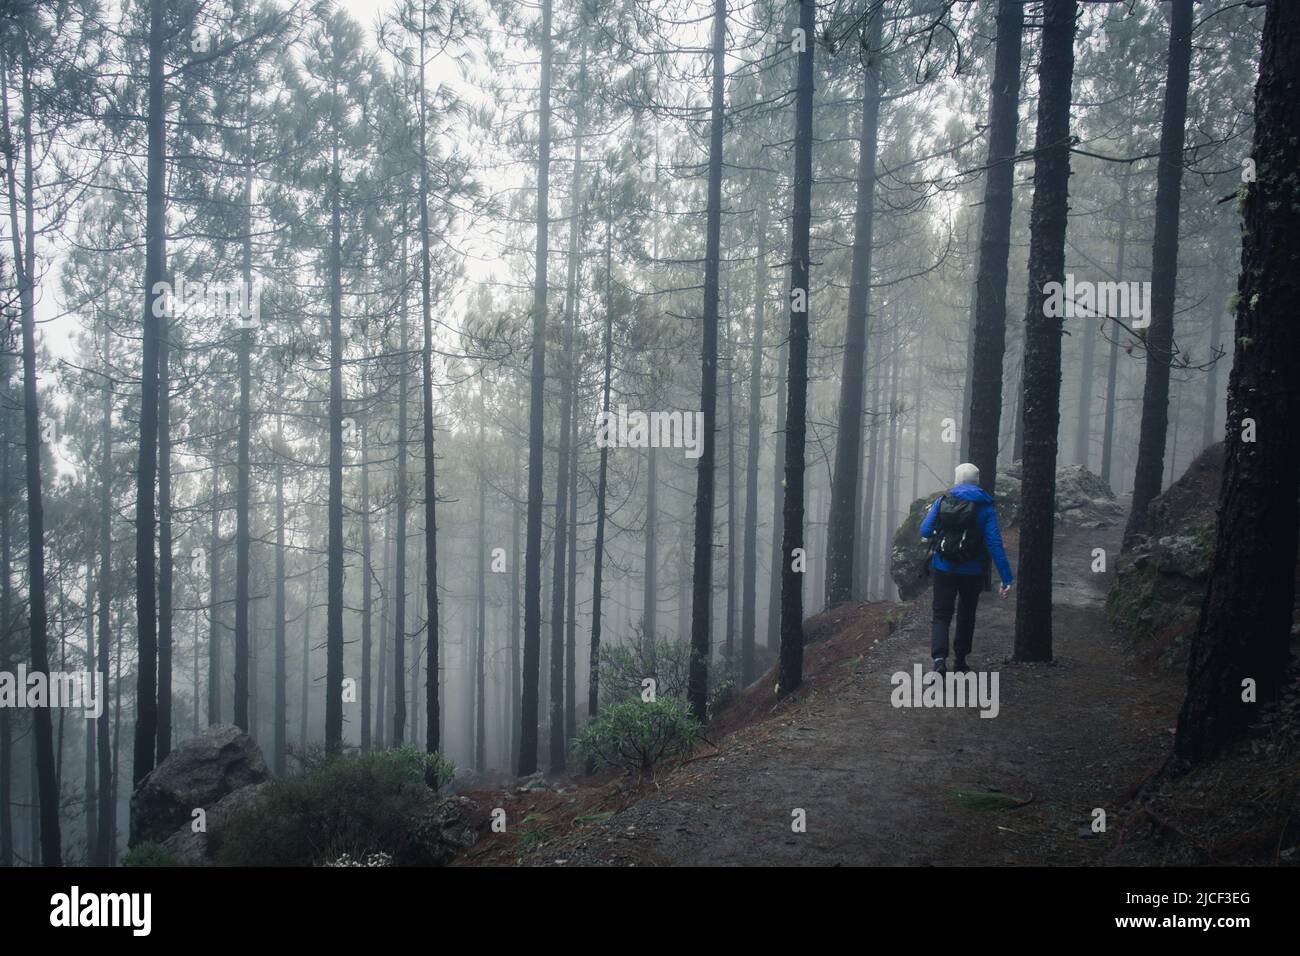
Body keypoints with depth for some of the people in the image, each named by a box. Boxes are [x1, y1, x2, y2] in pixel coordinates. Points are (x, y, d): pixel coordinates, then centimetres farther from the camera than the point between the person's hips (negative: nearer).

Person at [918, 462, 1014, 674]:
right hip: (971, 572, 0)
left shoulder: (942, 500, -3)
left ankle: (939, 657, -18)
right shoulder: (985, 507, -7)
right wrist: (1006, 578, -12)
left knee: (941, 615, 5)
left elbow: (924, 531, -1)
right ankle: (961, 661, 26)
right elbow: (995, 544, -12)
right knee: (966, 616, 18)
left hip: (943, 569, 0)